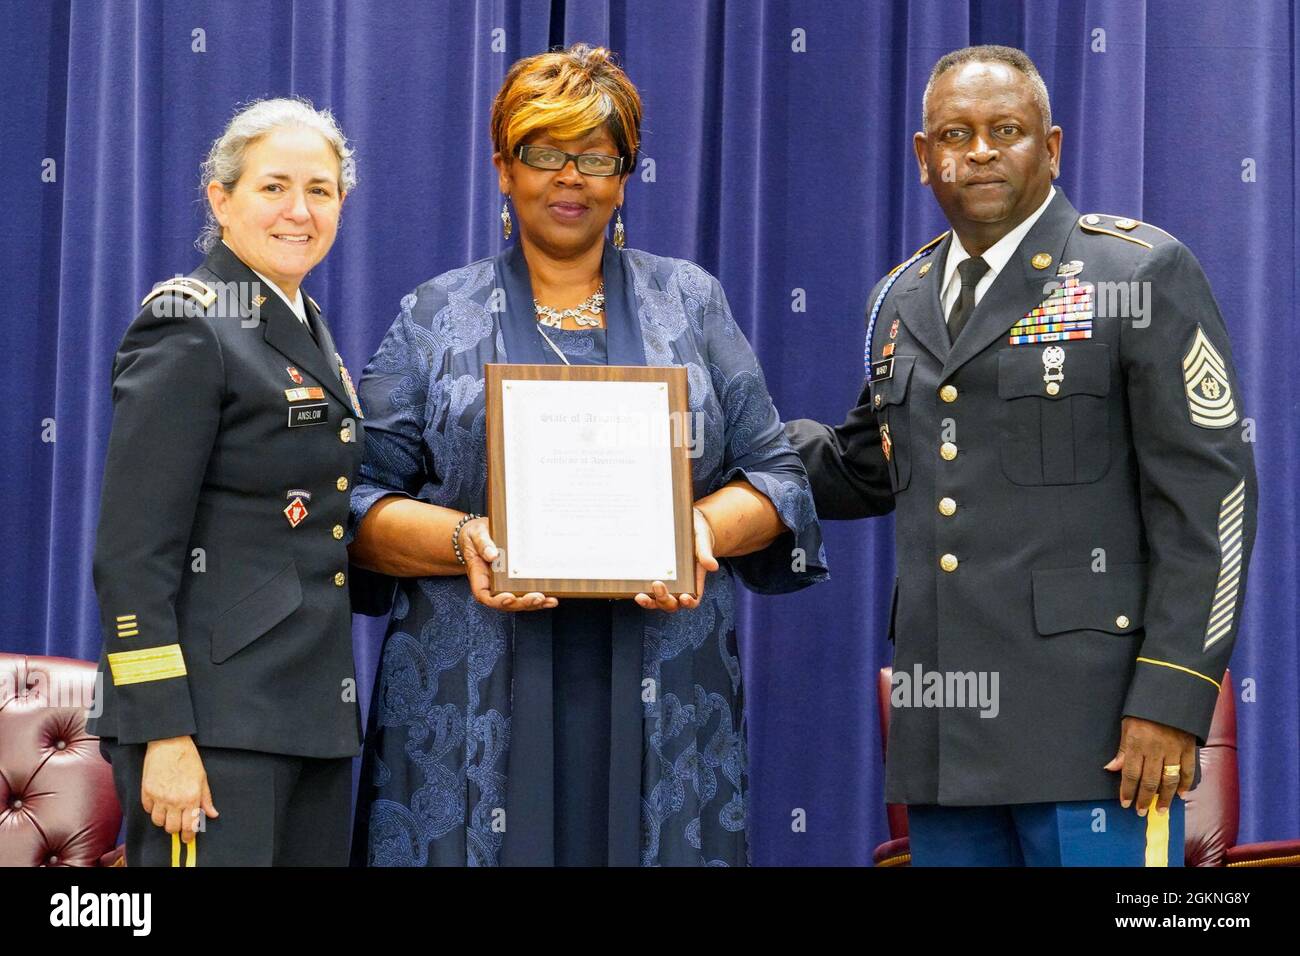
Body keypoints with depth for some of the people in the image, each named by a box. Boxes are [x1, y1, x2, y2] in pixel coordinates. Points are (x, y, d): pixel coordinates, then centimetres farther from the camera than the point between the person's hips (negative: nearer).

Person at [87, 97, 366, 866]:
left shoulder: (307, 333, 16)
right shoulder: (188, 333, -10)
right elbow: (132, 552, -15)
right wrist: (164, 735, -20)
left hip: (312, 709, 8)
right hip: (218, 715, -8)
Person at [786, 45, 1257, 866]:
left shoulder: (1141, 274, -2)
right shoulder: (901, 302, 16)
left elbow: (1206, 494, -8)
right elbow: (862, 469, 28)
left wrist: (1173, 697, -15)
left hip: (1090, 721, -6)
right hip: (942, 734, 6)